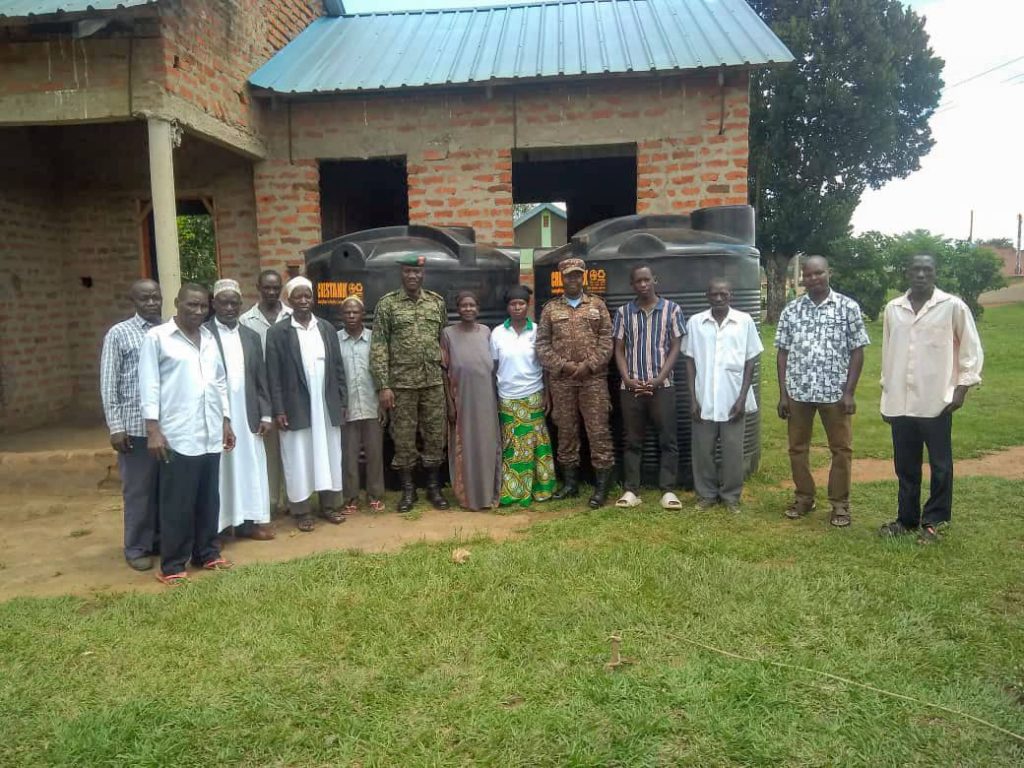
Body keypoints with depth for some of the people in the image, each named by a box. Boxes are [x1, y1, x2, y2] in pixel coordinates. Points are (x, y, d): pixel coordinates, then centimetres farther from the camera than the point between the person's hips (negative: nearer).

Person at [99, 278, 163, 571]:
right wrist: (116, 427, -7)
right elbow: (108, 384, -3)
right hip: (136, 426, -3)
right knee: (138, 489, 7)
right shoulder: (118, 334, -1)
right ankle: (137, 548, 21)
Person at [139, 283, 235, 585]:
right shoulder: (157, 337, -3)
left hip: (211, 434, 5)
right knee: (177, 503, 1)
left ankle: (207, 553, 26)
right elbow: (149, 385, -7)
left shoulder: (209, 338, 14)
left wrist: (226, 421, 15)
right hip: (177, 436, -5)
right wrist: (153, 429, -12)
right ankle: (172, 564, 12)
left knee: (209, 499, 13)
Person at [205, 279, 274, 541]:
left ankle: (247, 521, 19)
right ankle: (214, 525, 11)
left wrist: (265, 414, 5)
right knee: (218, 471, 1)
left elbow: (261, 379, 11)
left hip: (247, 415, 5)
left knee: (249, 468, 9)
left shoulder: (251, 336, 11)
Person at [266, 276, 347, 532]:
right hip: (296, 408, -3)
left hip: (327, 407, 3)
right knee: (299, 461, 4)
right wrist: (278, 410, -10)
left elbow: (338, 368, 9)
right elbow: (273, 375, -5)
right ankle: (302, 512, 15)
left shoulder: (327, 328, 7)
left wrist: (342, 402, 5)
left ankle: (329, 506, 22)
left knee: (329, 457, 10)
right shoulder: (278, 332, -3)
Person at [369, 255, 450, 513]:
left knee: (435, 436, 8)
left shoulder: (437, 302, 7)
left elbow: (445, 341, 11)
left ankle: (434, 487, 22)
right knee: (403, 438, 5)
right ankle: (408, 489, 20)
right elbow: (378, 347, -5)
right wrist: (383, 385, -11)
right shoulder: (387, 304, -2)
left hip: (434, 382, 2)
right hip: (401, 383, -2)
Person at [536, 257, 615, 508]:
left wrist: (589, 366, -10)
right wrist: (563, 366, -9)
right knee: (566, 431, 8)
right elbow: (542, 345, 3)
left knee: (598, 430, -3)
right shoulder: (550, 308, 9)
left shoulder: (597, 305, 8)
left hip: (593, 379, -1)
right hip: (561, 381, 2)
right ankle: (570, 482, 19)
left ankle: (602, 485, 4)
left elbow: (606, 340, 1)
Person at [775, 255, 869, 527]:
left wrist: (849, 392, -7)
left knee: (841, 448, 5)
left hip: (835, 392, -2)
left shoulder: (848, 307, -1)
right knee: (797, 446, 10)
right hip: (798, 391, 2)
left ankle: (840, 503, 18)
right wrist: (783, 393, 1)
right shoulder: (791, 310, 4)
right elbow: (783, 353, 5)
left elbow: (857, 351, -1)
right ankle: (804, 497, 26)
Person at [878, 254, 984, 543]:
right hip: (900, 403, 3)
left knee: (940, 465, 6)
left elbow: (972, 350, 1)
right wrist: (886, 395, 14)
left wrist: (961, 389, -6)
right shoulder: (893, 308, 7)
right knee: (905, 466, 12)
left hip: (937, 402, -3)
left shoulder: (953, 306, -4)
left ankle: (933, 521, 19)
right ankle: (907, 518, 24)